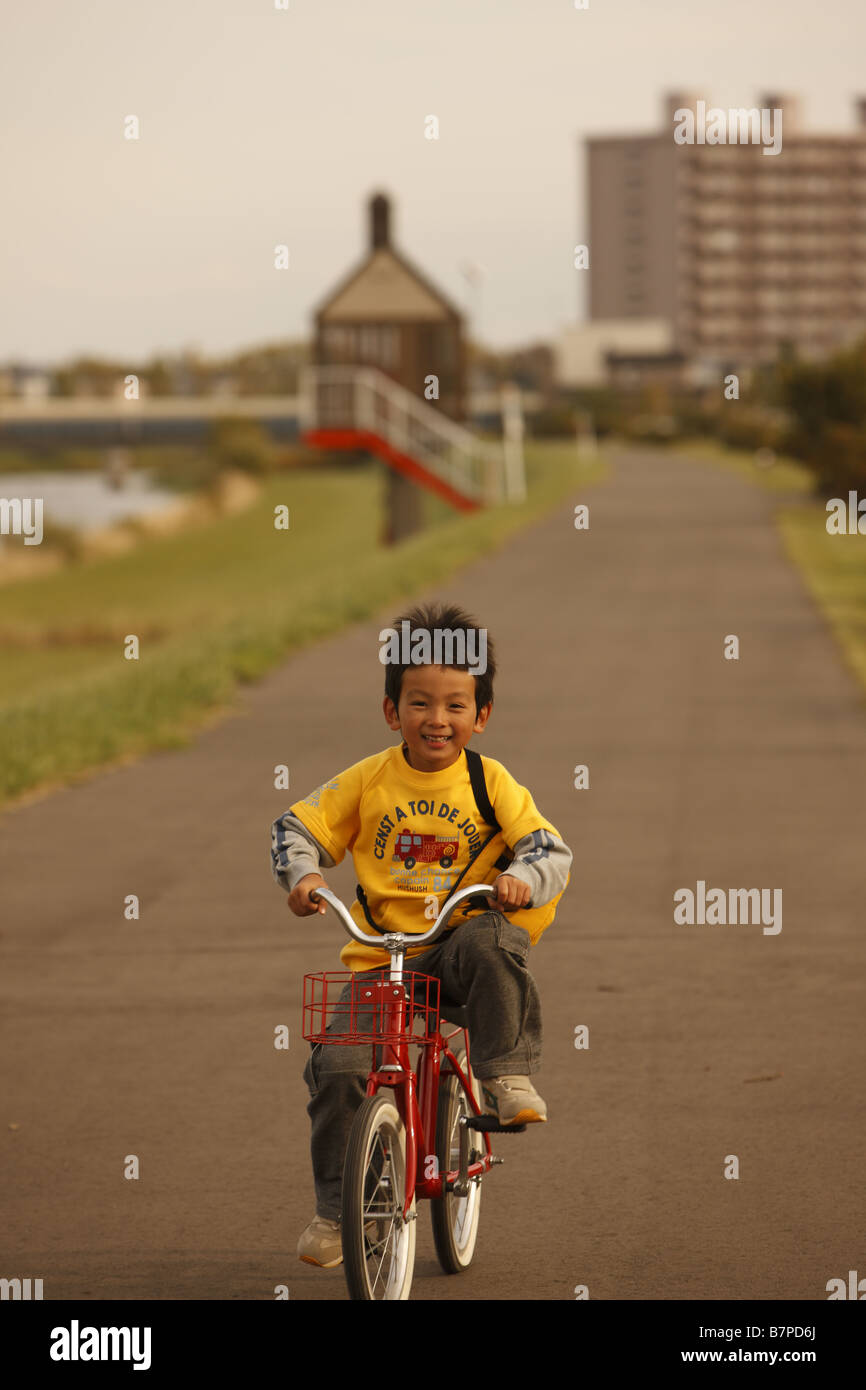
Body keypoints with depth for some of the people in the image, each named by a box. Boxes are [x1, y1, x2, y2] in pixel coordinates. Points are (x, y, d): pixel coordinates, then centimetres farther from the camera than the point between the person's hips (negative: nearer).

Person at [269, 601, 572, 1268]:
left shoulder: (488, 782, 0)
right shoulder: (368, 780, 2)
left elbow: (552, 848, -5)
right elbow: (297, 829, 7)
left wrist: (522, 877, -27)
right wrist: (303, 875, -14)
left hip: (459, 941, -1)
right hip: (378, 953, 1)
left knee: (492, 945, -37)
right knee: (336, 1065, -17)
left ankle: (508, 1078, -22)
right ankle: (335, 1208, -2)